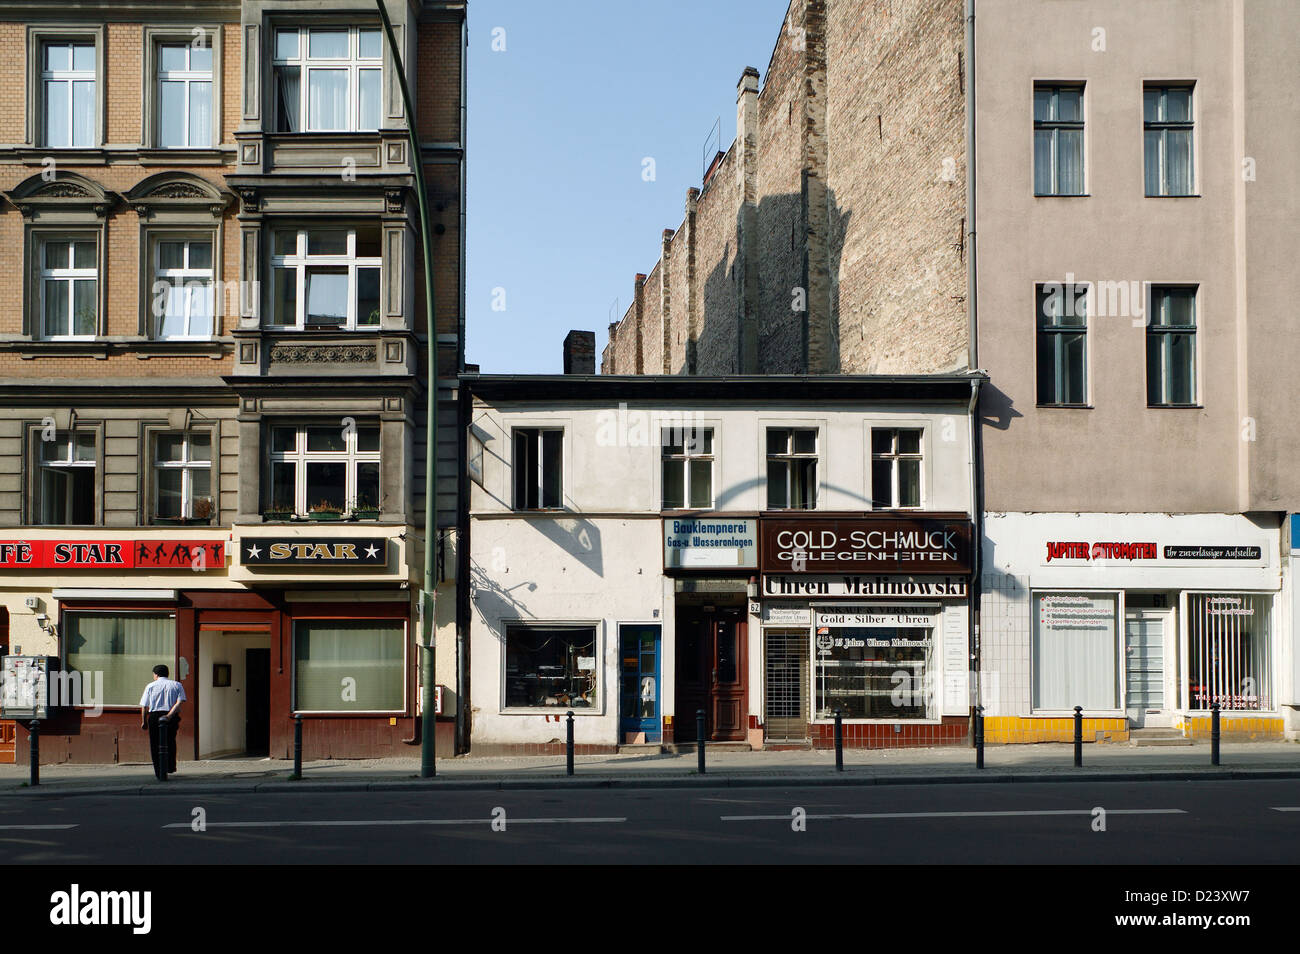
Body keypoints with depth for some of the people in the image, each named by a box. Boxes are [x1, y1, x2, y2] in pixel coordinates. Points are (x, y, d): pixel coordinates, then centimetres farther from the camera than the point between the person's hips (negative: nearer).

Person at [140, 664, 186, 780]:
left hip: (154, 716, -2)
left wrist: (144, 721, 9)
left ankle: (159, 773, 1)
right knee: (171, 742, 22)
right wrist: (170, 715, -13)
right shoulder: (177, 685, 9)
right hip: (172, 717, 2)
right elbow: (179, 702, -6)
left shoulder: (150, 686, 6)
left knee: (155, 745, 5)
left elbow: (144, 706, 2)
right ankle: (171, 768, 23)